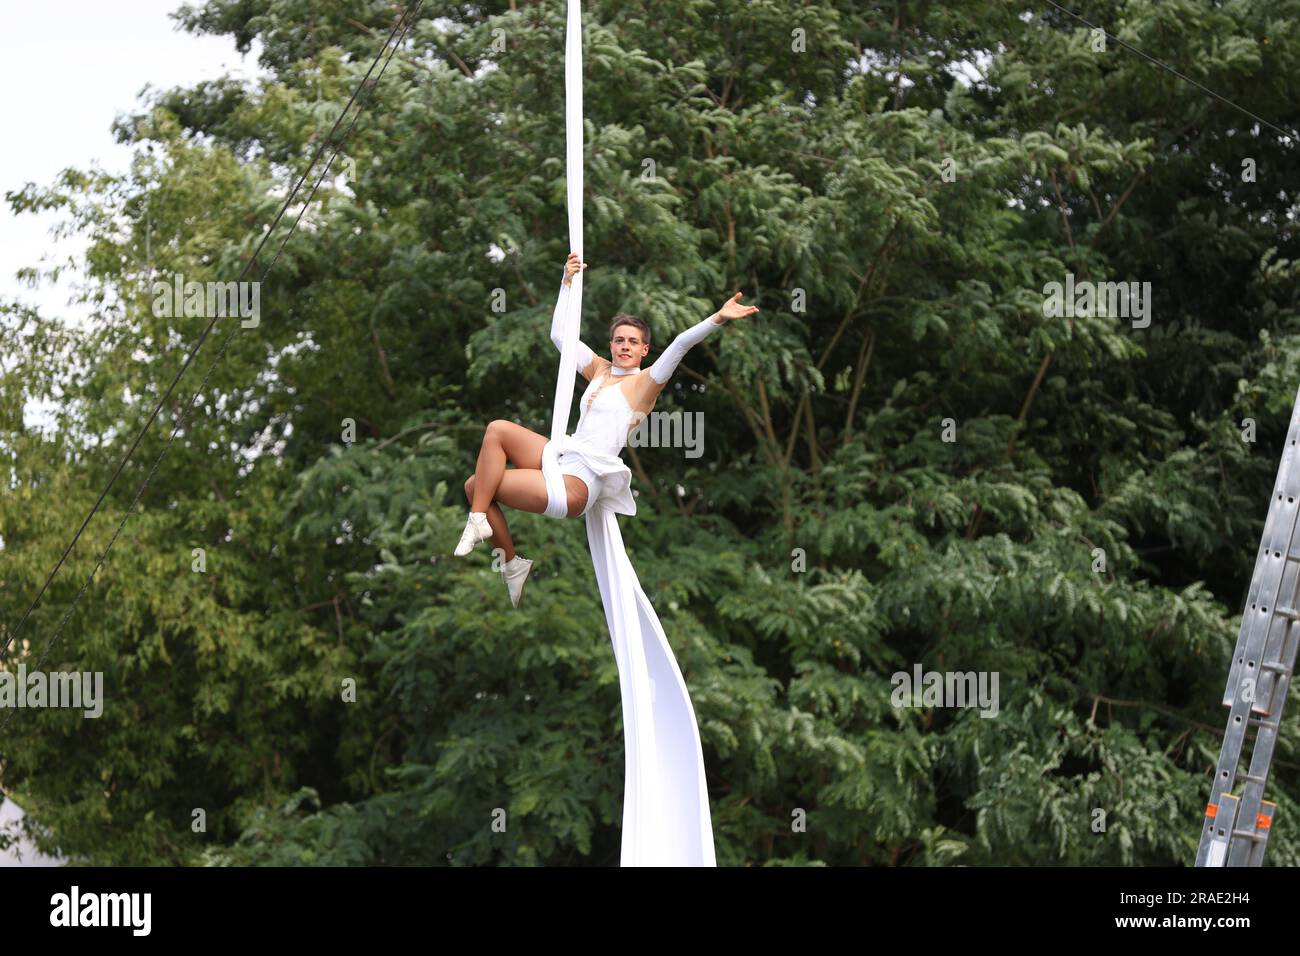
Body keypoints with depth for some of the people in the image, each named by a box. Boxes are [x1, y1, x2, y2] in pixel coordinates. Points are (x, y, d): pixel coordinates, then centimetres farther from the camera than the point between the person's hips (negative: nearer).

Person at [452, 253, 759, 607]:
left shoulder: (645, 381, -3)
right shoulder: (599, 369, 16)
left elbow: (680, 344, -18)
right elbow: (560, 334, 21)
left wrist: (718, 318, -32)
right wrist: (568, 282, 14)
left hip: (579, 484, -8)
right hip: (562, 459, 8)